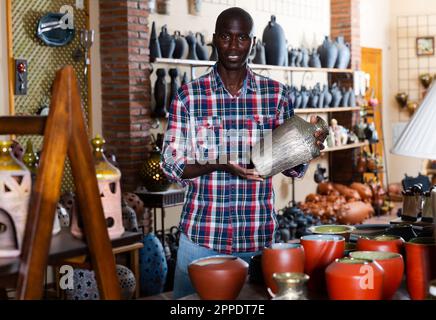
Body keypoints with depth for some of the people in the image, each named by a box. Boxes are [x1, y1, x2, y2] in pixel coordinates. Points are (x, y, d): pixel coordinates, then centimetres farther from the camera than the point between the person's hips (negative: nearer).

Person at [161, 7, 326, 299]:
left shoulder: (277, 94, 2)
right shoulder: (189, 96, -2)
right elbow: (171, 163, -3)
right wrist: (219, 165, -20)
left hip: (259, 238, 1)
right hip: (201, 235, -1)